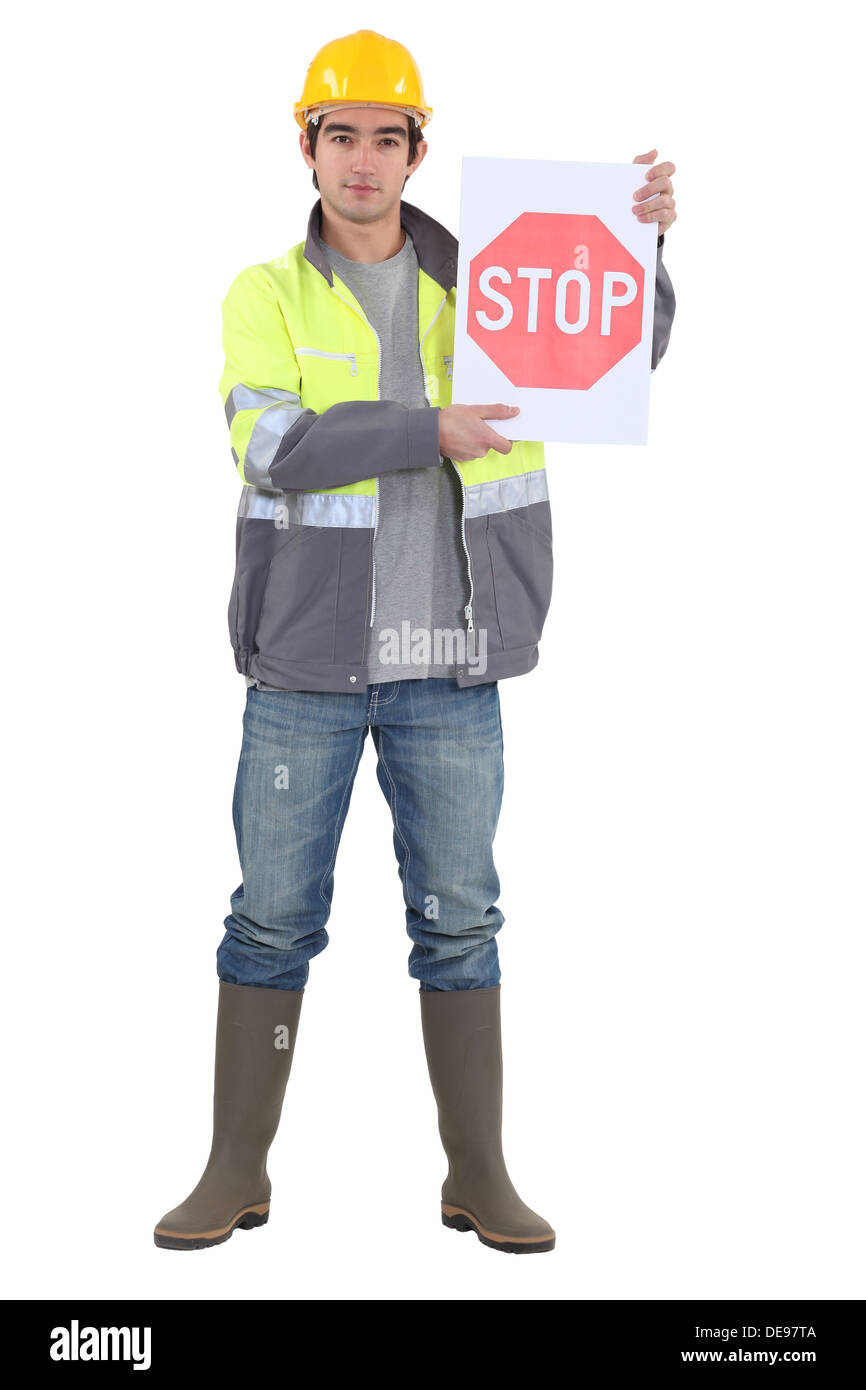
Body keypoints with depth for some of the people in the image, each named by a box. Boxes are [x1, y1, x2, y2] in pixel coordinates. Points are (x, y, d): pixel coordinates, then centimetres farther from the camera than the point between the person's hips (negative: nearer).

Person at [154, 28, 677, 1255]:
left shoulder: (478, 280, 7)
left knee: (460, 916, 6)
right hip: (308, 658, -1)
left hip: (449, 668, 1)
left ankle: (478, 1174, 17)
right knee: (274, 914, 4)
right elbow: (272, 446, -15)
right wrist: (432, 431, -24)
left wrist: (640, 238, -14)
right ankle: (237, 1173, 17)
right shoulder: (267, 298, 1)